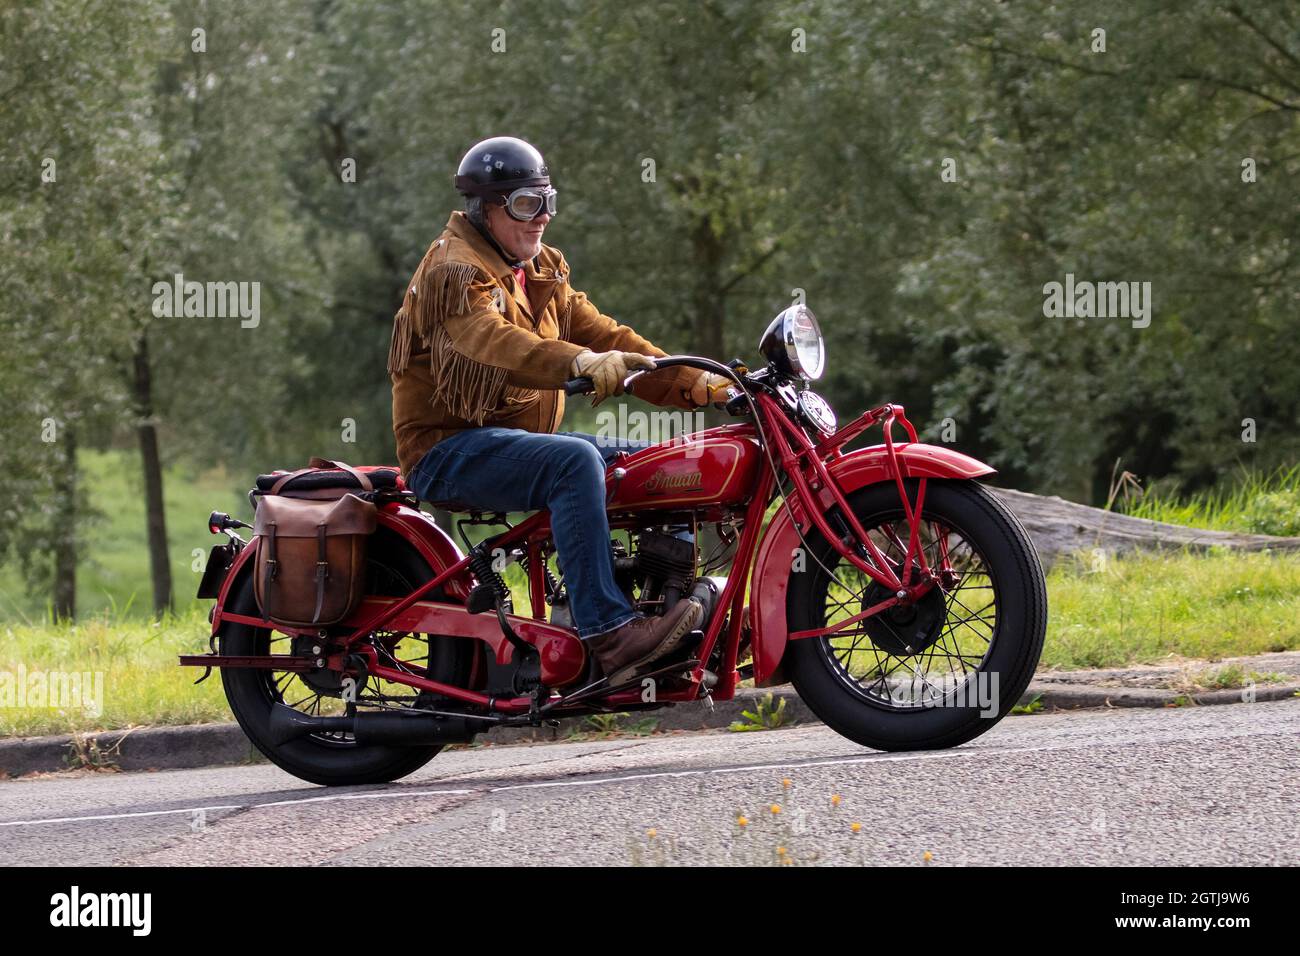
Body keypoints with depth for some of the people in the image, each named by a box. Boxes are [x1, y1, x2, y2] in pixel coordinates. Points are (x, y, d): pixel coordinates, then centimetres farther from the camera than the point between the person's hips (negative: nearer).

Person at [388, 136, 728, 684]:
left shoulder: (541, 271, 19)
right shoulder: (455, 271, -12)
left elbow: (602, 335, 13)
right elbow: (494, 342, -32)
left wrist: (697, 385, -1)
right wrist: (583, 364, -49)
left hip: (519, 440, 9)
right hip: (448, 449, -9)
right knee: (575, 462, -33)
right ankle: (608, 635, -40)